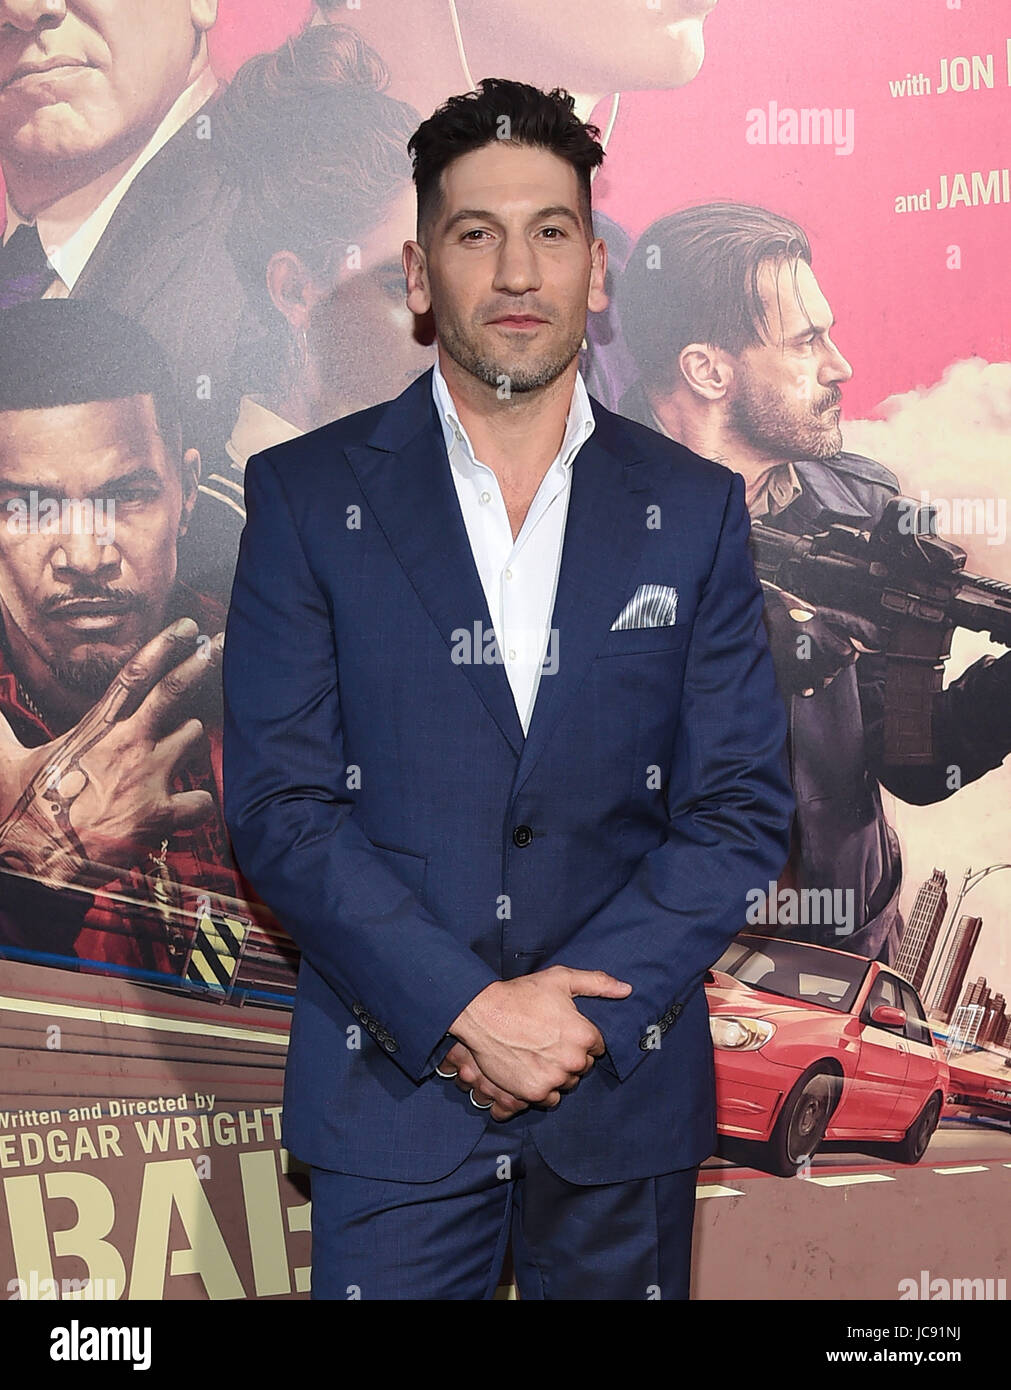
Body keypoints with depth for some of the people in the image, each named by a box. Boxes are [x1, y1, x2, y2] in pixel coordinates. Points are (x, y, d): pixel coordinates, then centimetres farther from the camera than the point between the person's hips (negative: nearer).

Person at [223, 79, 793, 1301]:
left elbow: (741, 809, 0)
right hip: (391, 1090, -1)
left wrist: (581, 1011, -12)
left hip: (627, 1092, 2)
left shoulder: (696, 509, 3)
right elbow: (277, 805, -7)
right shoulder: (306, 495, -2)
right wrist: (468, 1009, -15)